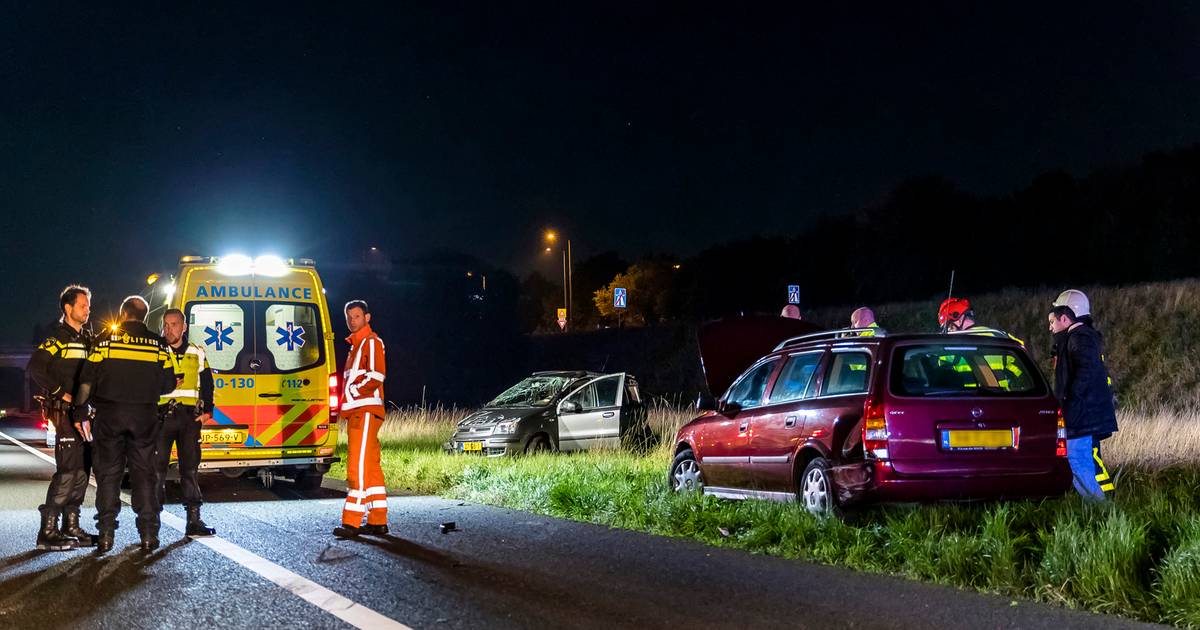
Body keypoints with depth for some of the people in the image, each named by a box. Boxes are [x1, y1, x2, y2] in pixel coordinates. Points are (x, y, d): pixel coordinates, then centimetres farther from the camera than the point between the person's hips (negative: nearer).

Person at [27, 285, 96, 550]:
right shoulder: (58, 337, -7)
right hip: (65, 411, -8)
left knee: (82, 470, 9)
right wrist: (61, 393, -16)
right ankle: (48, 531, -11)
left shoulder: (87, 339, 17)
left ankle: (71, 526, 17)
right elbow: (35, 367, -17)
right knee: (67, 471, -13)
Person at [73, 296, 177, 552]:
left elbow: (87, 379, -3)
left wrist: (80, 410, 6)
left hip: (110, 415, -1)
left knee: (108, 473, 5)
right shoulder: (157, 343, 4)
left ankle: (106, 535, 2)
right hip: (145, 415, 1)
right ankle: (149, 534, 4)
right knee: (144, 473, 7)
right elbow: (168, 384, 4)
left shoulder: (107, 339, 0)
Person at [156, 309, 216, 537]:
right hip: (161, 416, -2)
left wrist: (207, 411, 6)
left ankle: (194, 520, 5)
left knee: (190, 468, 3)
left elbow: (206, 385, 17)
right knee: (157, 467, -3)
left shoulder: (196, 353, 12)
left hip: (190, 416, 2)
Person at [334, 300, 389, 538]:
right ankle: (378, 521, 13)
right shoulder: (355, 344, 24)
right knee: (370, 466, 10)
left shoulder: (371, 342, -5)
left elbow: (377, 375, -18)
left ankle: (352, 522, -15)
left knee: (359, 466, -13)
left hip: (366, 411, -10)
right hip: (357, 412, 10)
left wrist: (355, 391, -11)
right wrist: (347, 402, 15)